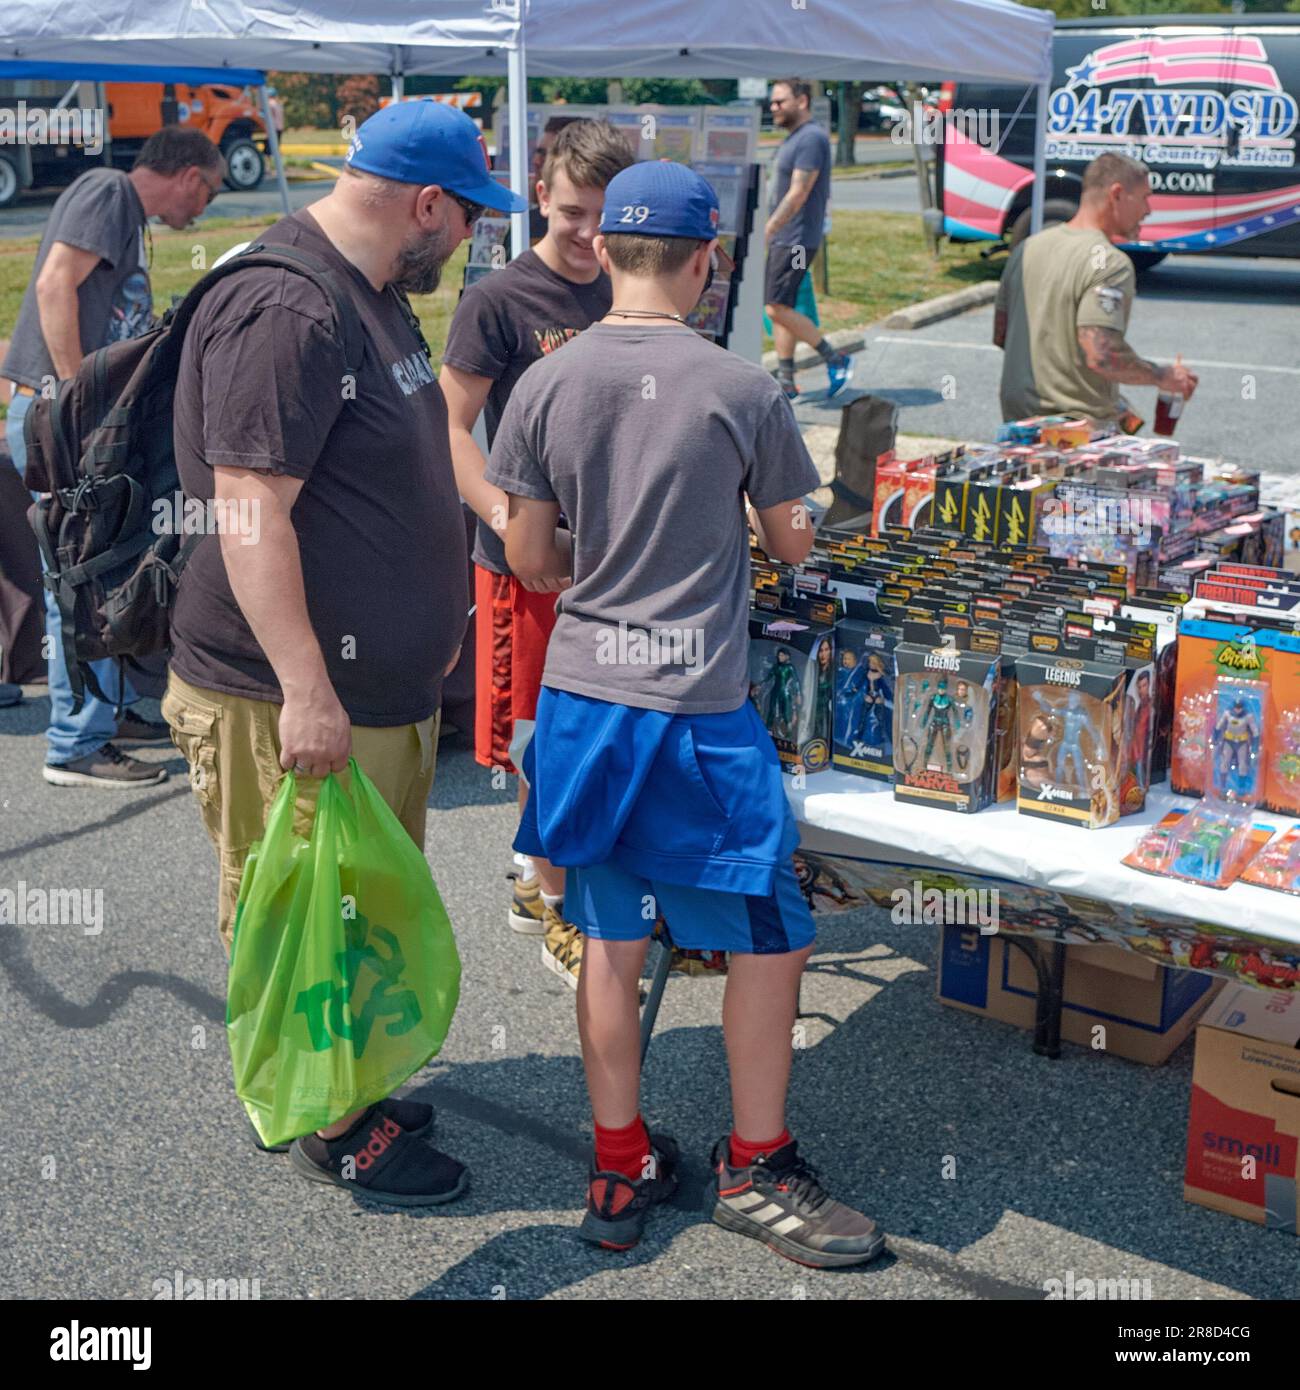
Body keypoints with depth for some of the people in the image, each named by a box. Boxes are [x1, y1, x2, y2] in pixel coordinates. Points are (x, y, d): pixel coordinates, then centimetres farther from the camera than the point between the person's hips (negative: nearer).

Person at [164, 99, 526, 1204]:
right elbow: (250, 512, -26)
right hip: (288, 702, -10)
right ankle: (330, 1129, 21)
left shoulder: (373, 294, 13)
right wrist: (307, 688, -29)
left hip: (384, 686, 11)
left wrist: (433, 615, 30)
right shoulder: (281, 312, -21)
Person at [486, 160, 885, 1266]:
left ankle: (620, 1171, 26)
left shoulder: (546, 385, -1)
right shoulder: (745, 391, -9)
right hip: (698, 708, -4)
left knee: (610, 939, 14)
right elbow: (793, 544, 3)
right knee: (769, 934, 11)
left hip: (581, 696, 5)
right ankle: (756, 1167, 23)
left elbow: (529, 558, 3)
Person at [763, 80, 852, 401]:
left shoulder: (811, 139, -15)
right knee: (778, 309, 8)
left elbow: (798, 194, -21)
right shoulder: (794, 137, 17)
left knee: (778, 308, -11)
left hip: (795, 240, -10)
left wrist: (767, 230, -21)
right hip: (783, 239, 10)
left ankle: (836, 360, -1)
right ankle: (786, 383, 10)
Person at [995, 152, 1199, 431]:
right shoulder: (1107, 262, -15)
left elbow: (1001, 335, 17)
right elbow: (1102, 356, -24)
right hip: (1083, 427, -8)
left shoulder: (1028, 246, 9)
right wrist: (1162, 377, -9)